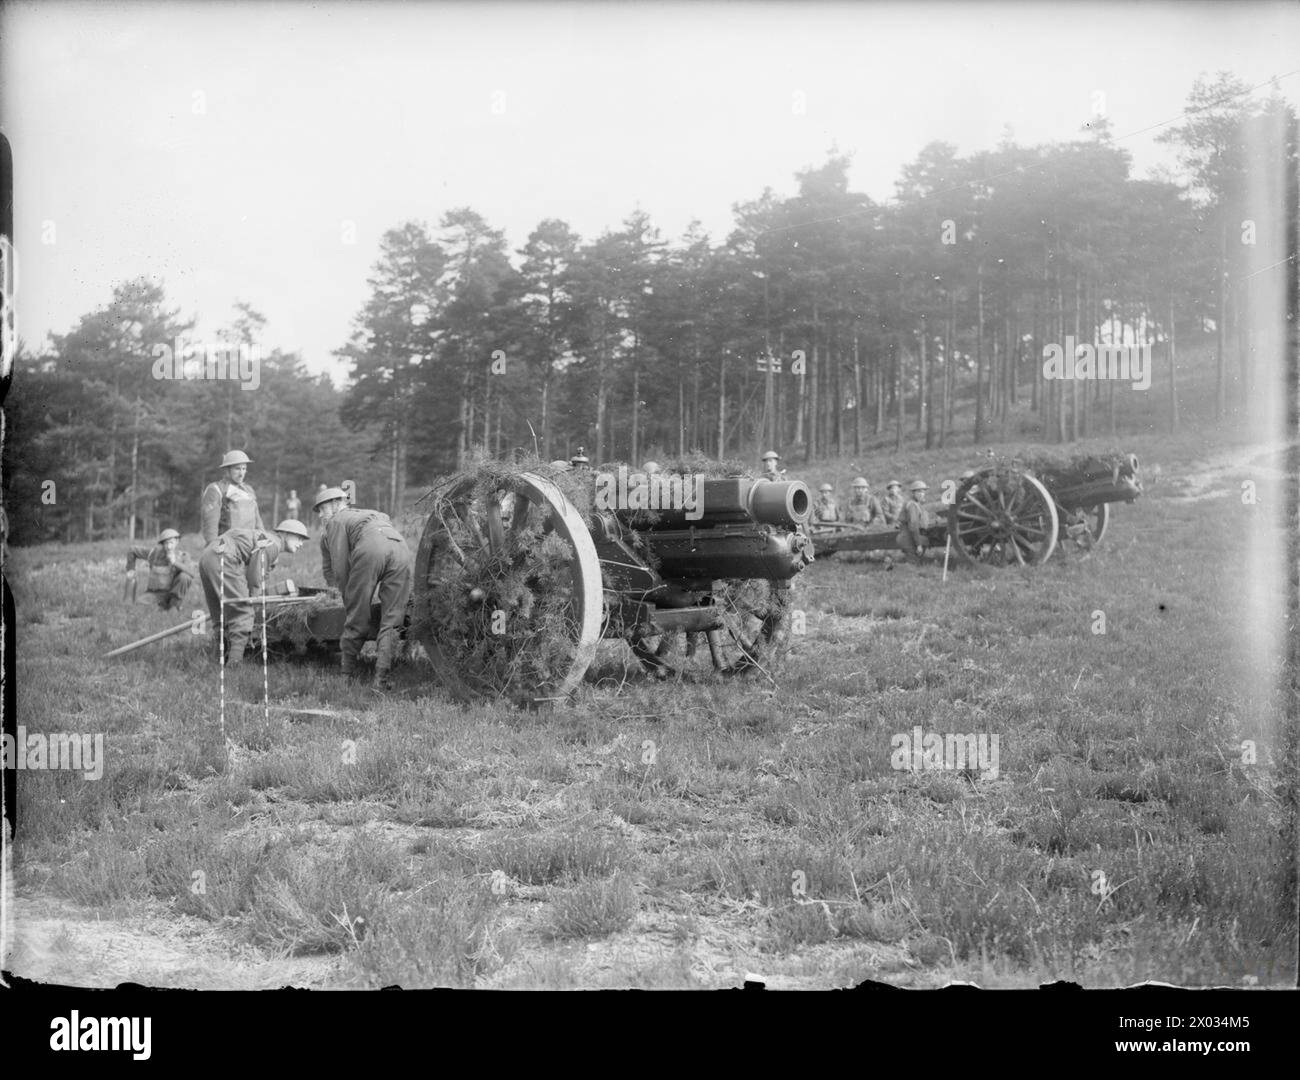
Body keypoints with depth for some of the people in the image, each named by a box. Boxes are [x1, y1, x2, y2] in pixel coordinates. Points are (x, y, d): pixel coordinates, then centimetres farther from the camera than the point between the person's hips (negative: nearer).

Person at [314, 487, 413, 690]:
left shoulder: (336, 521, 21)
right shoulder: (372, 514, 42)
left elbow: (340, 567, 13)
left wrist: (347, 599, 20)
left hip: (371, 549, -5)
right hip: (401, 549, 5)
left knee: (356, 618, 6)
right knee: (392, 621, 5)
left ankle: (347, 675, 14)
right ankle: (381, 679, -2)